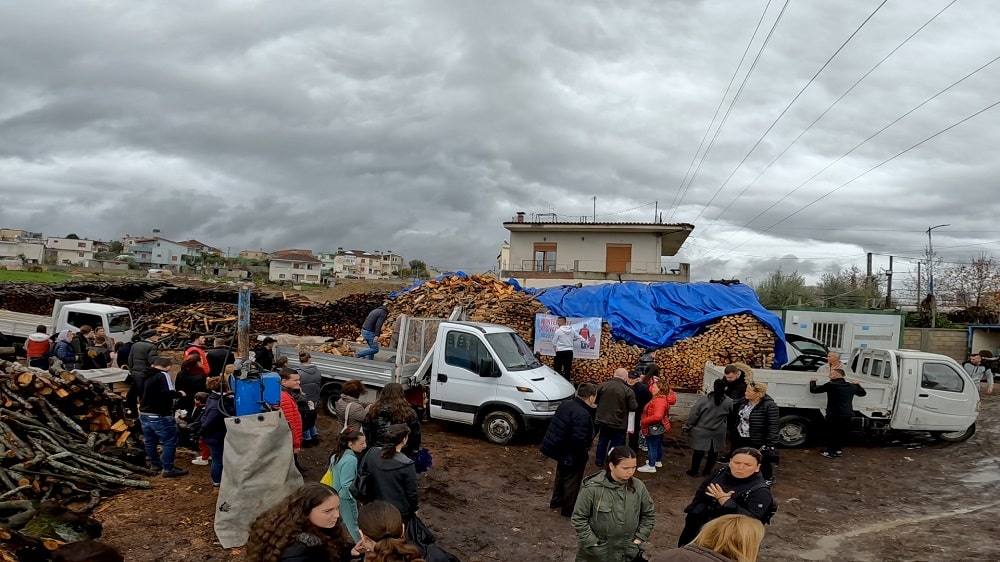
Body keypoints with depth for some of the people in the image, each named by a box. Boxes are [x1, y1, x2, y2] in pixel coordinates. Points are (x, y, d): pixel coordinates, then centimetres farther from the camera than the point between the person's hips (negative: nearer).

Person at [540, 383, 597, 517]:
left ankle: (556, 501, 45)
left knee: (561, 476, 28)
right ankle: (568, 509, 26)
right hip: (571, 454, -9)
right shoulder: (582, 415, -30)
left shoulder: (566, 405, -1)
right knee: (572, 481, 11)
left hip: (559, 449, 9)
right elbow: (579, 439, -34)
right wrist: (584, 453, -15)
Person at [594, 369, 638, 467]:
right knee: (615, 444, 10)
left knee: (602, 441, 21)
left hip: (603, 421, 4)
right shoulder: (628, 390, -16)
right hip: (618, 424, -3)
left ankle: (599, 460, 31)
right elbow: (634, 407, -14)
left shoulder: (603, 385, -7)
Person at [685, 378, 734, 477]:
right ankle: (707, 471, 25)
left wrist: (688, 426, 0)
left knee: (698, 451, 10)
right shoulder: (729, 402, -9)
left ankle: (694, 471, 18)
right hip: (717, 433, 1)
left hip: (701, 431, -1)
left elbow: (694, 414, -10)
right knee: (713, 452, 17)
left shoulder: (704, 399, -14)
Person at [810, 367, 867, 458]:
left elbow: (813, 390, -5)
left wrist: (812, 382, 15)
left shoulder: (830, 385, -10)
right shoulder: (851, 386, 8)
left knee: (831, 434, 5)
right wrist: (857, 384, 42)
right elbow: (863, 393, 27)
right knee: (841, 433, 18)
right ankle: (838, 450, 26)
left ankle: (831, 452, 8)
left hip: (834, 414, -6)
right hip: (847, 415, 6)